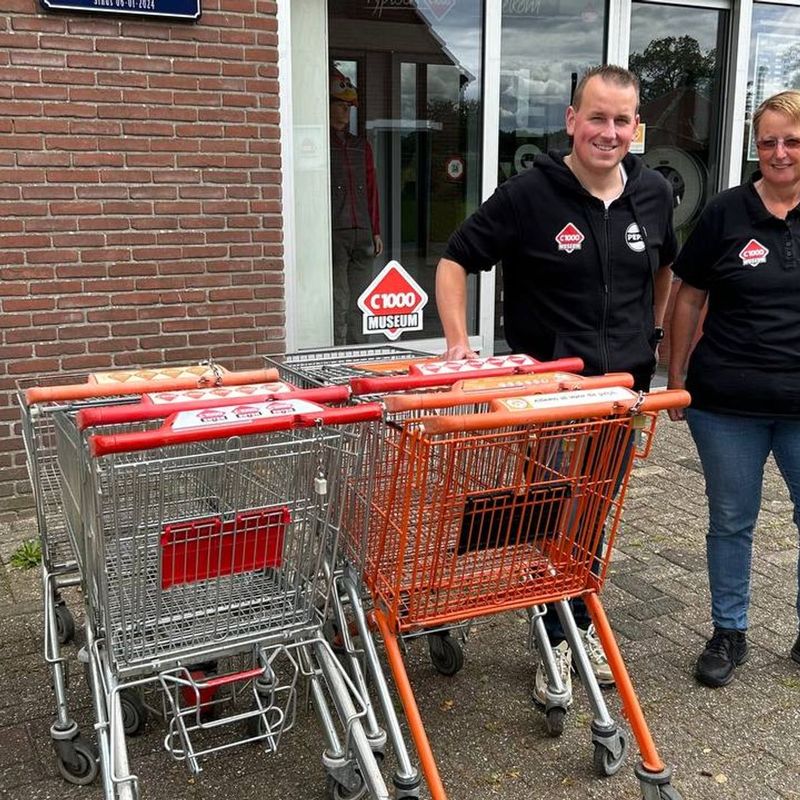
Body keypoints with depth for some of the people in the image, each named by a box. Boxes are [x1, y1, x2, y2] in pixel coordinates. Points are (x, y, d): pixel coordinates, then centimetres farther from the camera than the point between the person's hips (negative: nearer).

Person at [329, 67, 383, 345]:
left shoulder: (361, 146, 19)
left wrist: (376, 231, 14)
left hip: (363, 234, 6)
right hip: (333, 234, -6)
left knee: (359, 301, 9)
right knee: (337, 302, -6)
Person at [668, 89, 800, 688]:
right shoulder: (727, 213, -1)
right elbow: (690, 297, 5)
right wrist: (676, 378, 3)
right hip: (727, 403, 0)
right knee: (731, 521, 12)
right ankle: (729, 634, 30)